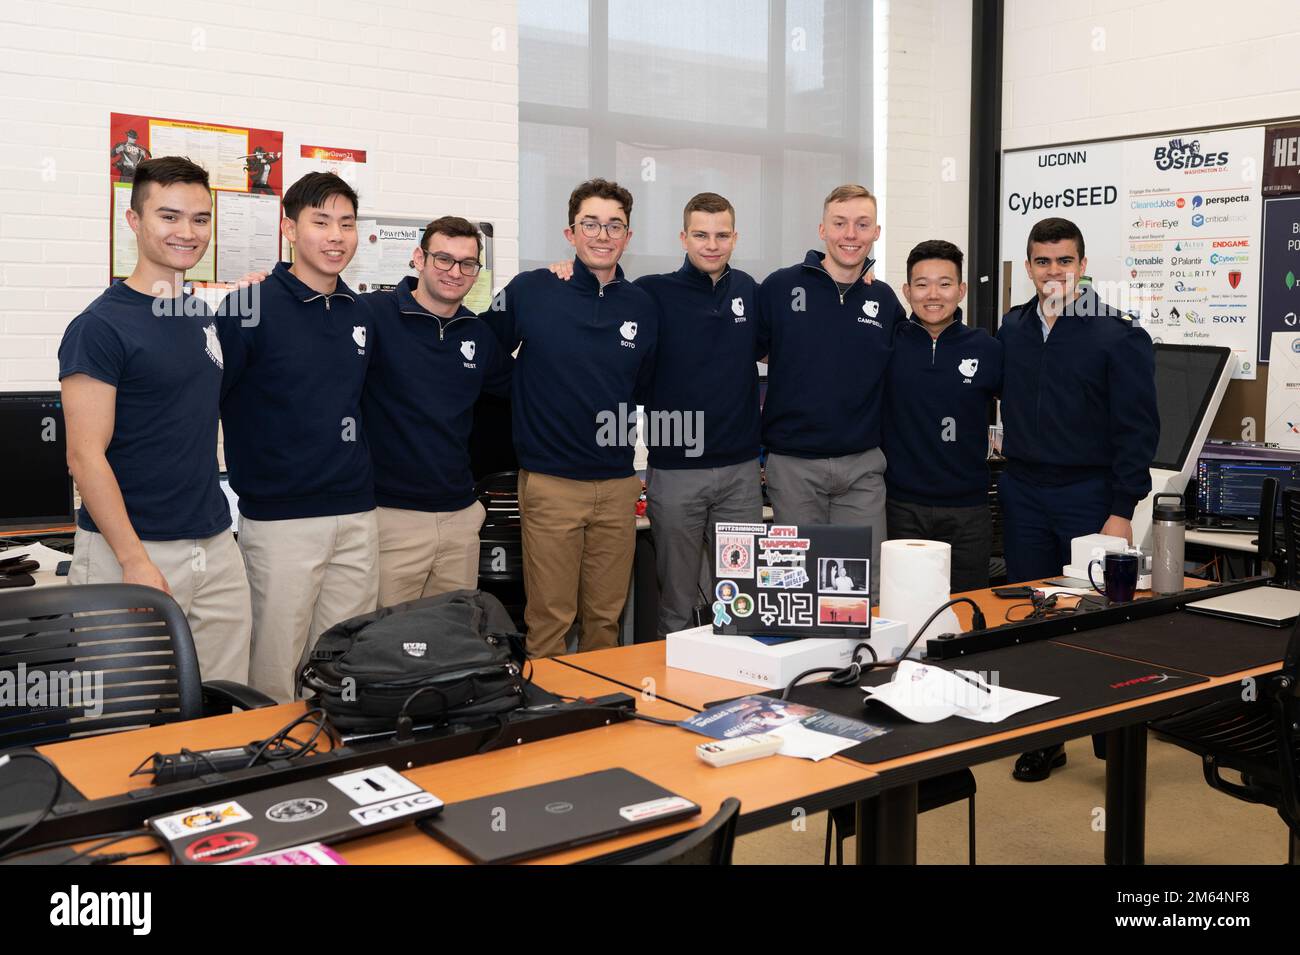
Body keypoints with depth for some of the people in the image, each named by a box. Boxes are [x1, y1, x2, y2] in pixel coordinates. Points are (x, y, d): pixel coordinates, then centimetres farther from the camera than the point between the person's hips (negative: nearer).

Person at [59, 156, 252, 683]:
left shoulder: (205, 317, 11)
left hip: (216, 547, 7)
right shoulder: (101, 327, -11)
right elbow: (85, 456, -14)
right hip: (132, 548, -6)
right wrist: (135, 560, -19)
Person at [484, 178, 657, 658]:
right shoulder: (530, 290, -5)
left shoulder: (642, 307, 6)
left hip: (618, 483, 4)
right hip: (550, 480, -3)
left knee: (605, 618, 13)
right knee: (549, 621, 2)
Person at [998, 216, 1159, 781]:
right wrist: (1014, 465, 3)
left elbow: (1138, 428, -9)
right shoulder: (1011, 329, 6)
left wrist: (1122, 511, -13)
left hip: (1088, 495, -4)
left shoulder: (1117, 335, -7)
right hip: (1022, 493, 4)